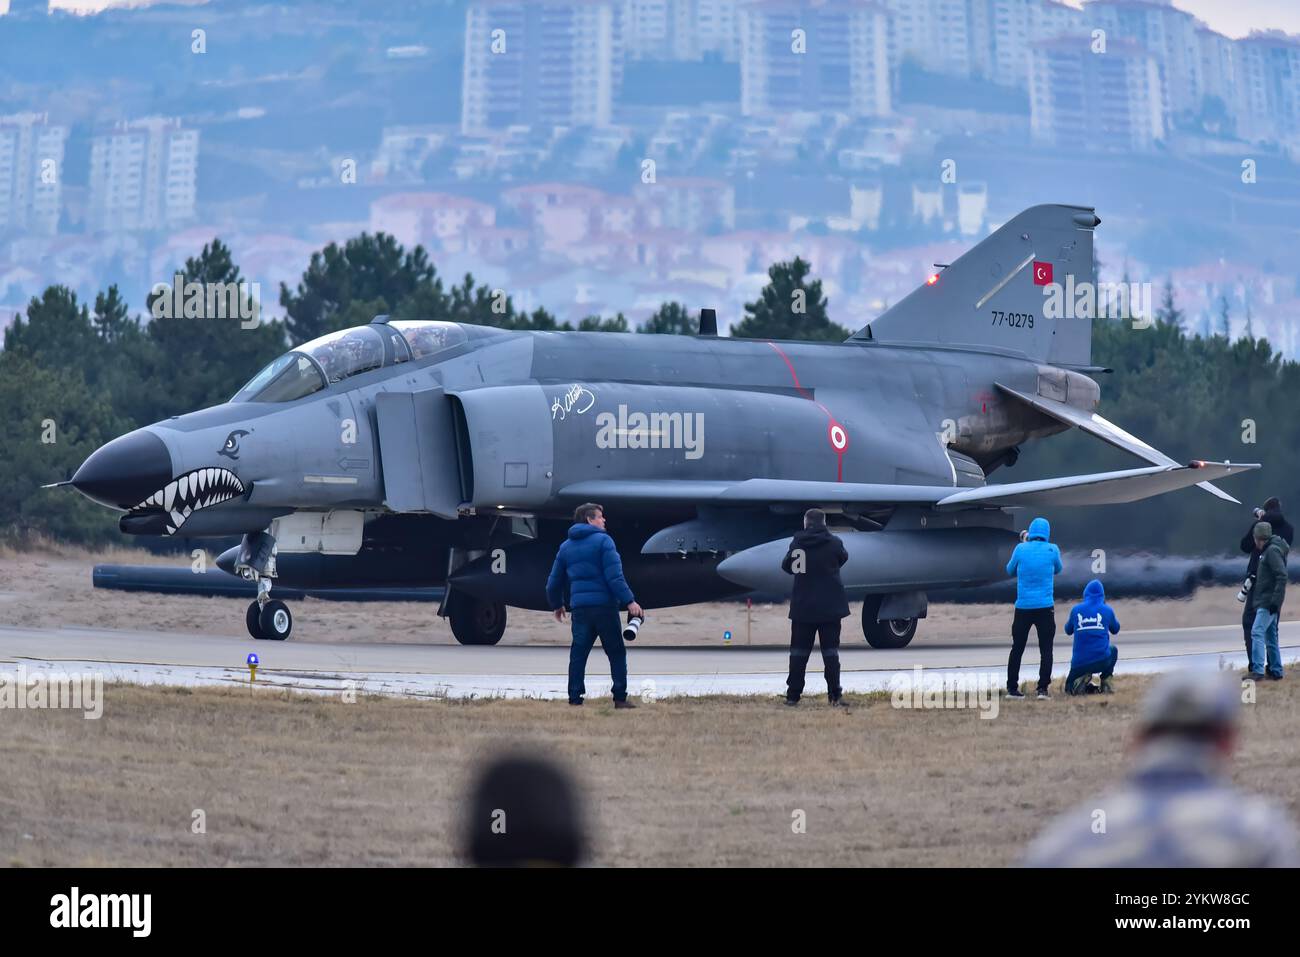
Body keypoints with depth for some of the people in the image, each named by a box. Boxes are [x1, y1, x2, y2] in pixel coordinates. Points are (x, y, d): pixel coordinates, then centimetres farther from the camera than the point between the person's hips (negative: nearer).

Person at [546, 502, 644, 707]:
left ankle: (575, 698, 2)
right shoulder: (603, 540, -5)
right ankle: (620, 698, 2)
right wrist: (629, 601, -14)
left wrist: (556, 605, 32)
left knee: (578, 654, 7)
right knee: (616, 652, 5)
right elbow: (615, 576, -14)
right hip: (605, 605, -4)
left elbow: (554, 581, 17)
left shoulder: (565, 546, 13)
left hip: (579, 607, 4)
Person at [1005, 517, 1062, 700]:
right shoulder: (1052, 550, -3)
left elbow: (1010, 570, 14)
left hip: (1023, 607, 1)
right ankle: (1043, 689, -5)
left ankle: (1012, 688, 10)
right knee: (1046, 649, 4)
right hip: (1045, 608, -1)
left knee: (1017, 648, 11)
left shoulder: (1021, 549, -3)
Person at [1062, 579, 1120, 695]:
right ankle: (1106, 682, 16)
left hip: (1079, 663, 0)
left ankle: (1082, 681, -8)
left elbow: (1068, 630, 18)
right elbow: (1115, 630, 19)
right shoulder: (1107, 610, 0)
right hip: (1102, 661, 0)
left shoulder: (1076, 610, 1)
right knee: (1113, 650, 36)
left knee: (1070, 689, 26)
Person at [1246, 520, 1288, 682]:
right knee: (1270, 637, 13)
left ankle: (1257, 670, -23)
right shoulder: (1267, 551, 18)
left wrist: (1275, 601, -23)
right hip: (1264, 603, 10)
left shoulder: (1273, 551, -13)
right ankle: (1276, 671, 18)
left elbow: (1282, 576, -21)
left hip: (1268, 603, -10)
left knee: (1257, 632, -17)